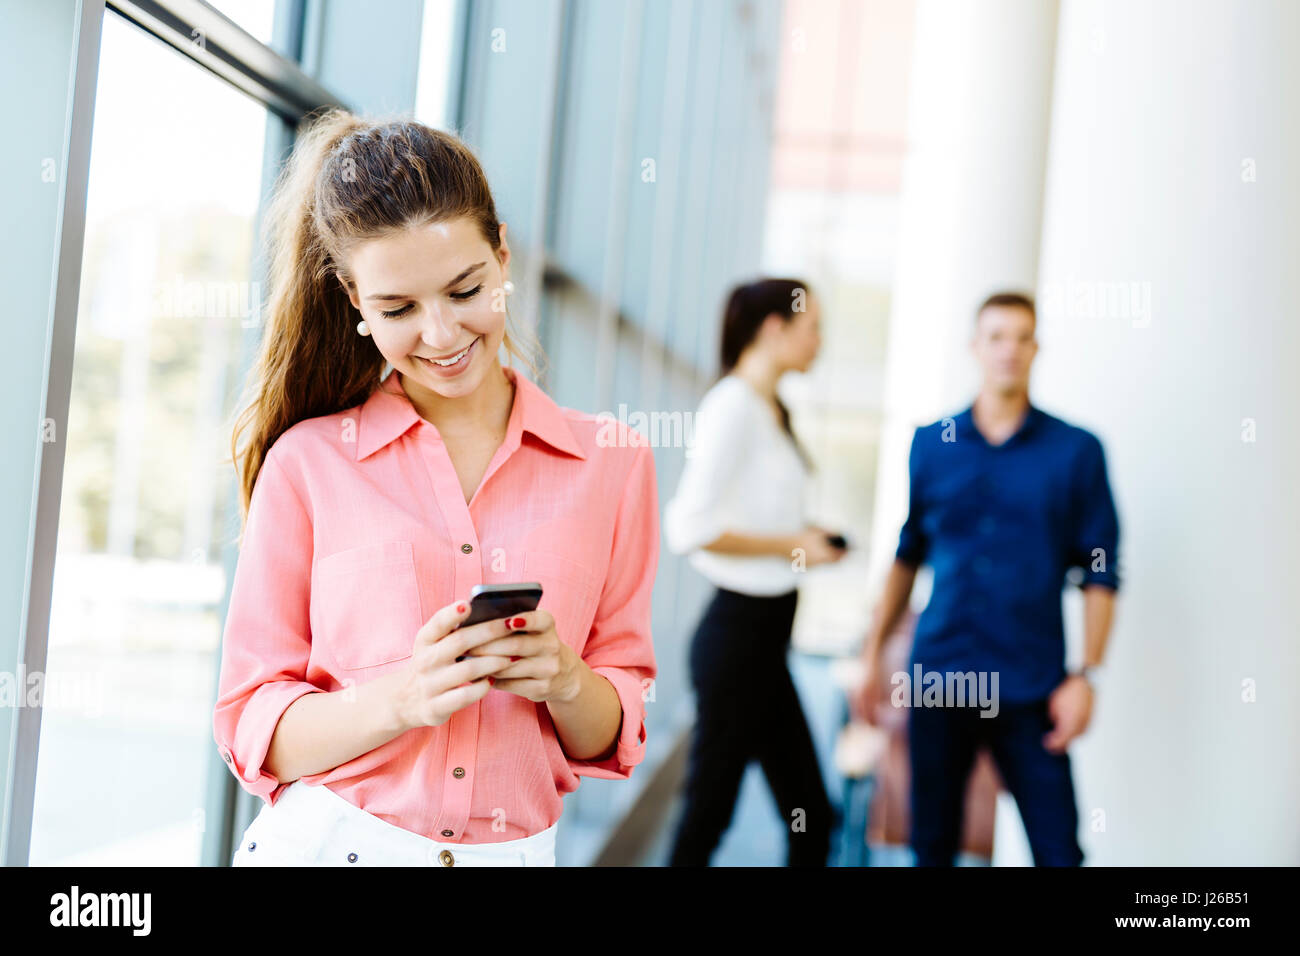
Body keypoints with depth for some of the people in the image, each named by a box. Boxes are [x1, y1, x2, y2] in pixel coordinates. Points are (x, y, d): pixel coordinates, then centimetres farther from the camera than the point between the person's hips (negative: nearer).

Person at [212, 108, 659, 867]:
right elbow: (253, 728, -3)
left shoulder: (612, 462, 1)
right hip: (321, 841, -1)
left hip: (513, 850, 1)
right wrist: (402, 699, -20)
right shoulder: (307, 463, -3)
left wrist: (565, 682, -15)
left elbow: (613, 738, 6)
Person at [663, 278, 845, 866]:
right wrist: (790, 546, -14)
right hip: (739, 629, -9)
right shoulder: (733, 404, -14)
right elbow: (689, 528, -22)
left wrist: (804, 540, 5)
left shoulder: (769, 410, 13)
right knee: (708, 815, 2)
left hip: (763, 635, 9)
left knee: (812, 821, 12)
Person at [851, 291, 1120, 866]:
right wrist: (872, 655, 10)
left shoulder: (1076, 451, -1)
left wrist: (1086, 677, -8)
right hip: (938, 679, 2)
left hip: (1030, 689, -2)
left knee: (1058, 850, -3)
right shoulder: (931, 444, 6)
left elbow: (1100, 573, 0)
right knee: (932, 846, 11)